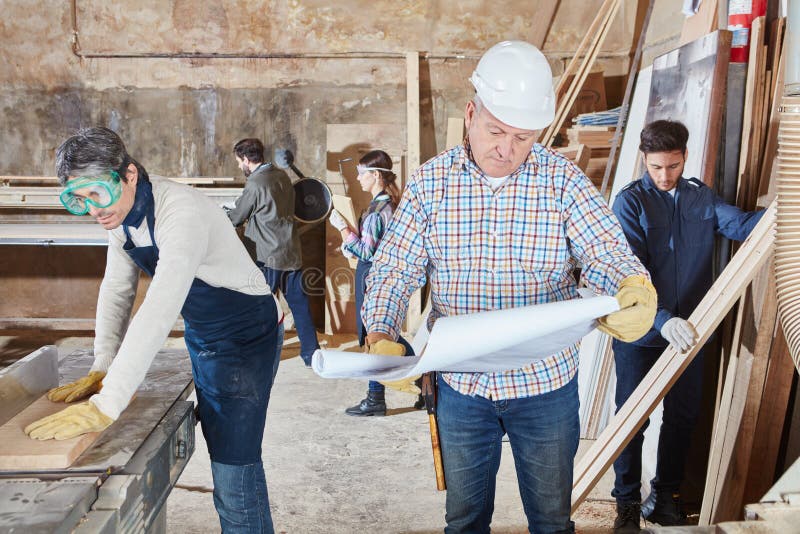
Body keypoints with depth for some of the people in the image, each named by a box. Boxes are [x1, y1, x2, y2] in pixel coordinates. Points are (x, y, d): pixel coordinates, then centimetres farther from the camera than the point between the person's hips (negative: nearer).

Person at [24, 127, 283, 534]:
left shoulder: (181, 212, -31)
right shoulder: (121, 212, -4)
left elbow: (159, 312, -39)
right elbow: (117, 291, 4)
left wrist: (105, 406, -41)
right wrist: (101, 371, -5)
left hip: (245, 336, -8)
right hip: (200, 334, 8)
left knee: (234, 469, -9)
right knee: (218, 449, 19)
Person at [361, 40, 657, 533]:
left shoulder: (562, 179, -6)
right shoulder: (431, 182, -4)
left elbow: (604, 251, -12)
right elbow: (395, 267, -3)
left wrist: (635, 288, -36)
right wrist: (381, 336, -20)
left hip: (546, 381, 0)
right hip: (460, 382, 1)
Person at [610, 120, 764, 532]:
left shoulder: (700, 196, 5)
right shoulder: (630, 201, -10)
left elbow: (741, 224, -10)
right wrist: (662, 320, -32)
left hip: (688, 329, 4)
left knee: (682, 415, 13)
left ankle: (666, 493, 31)